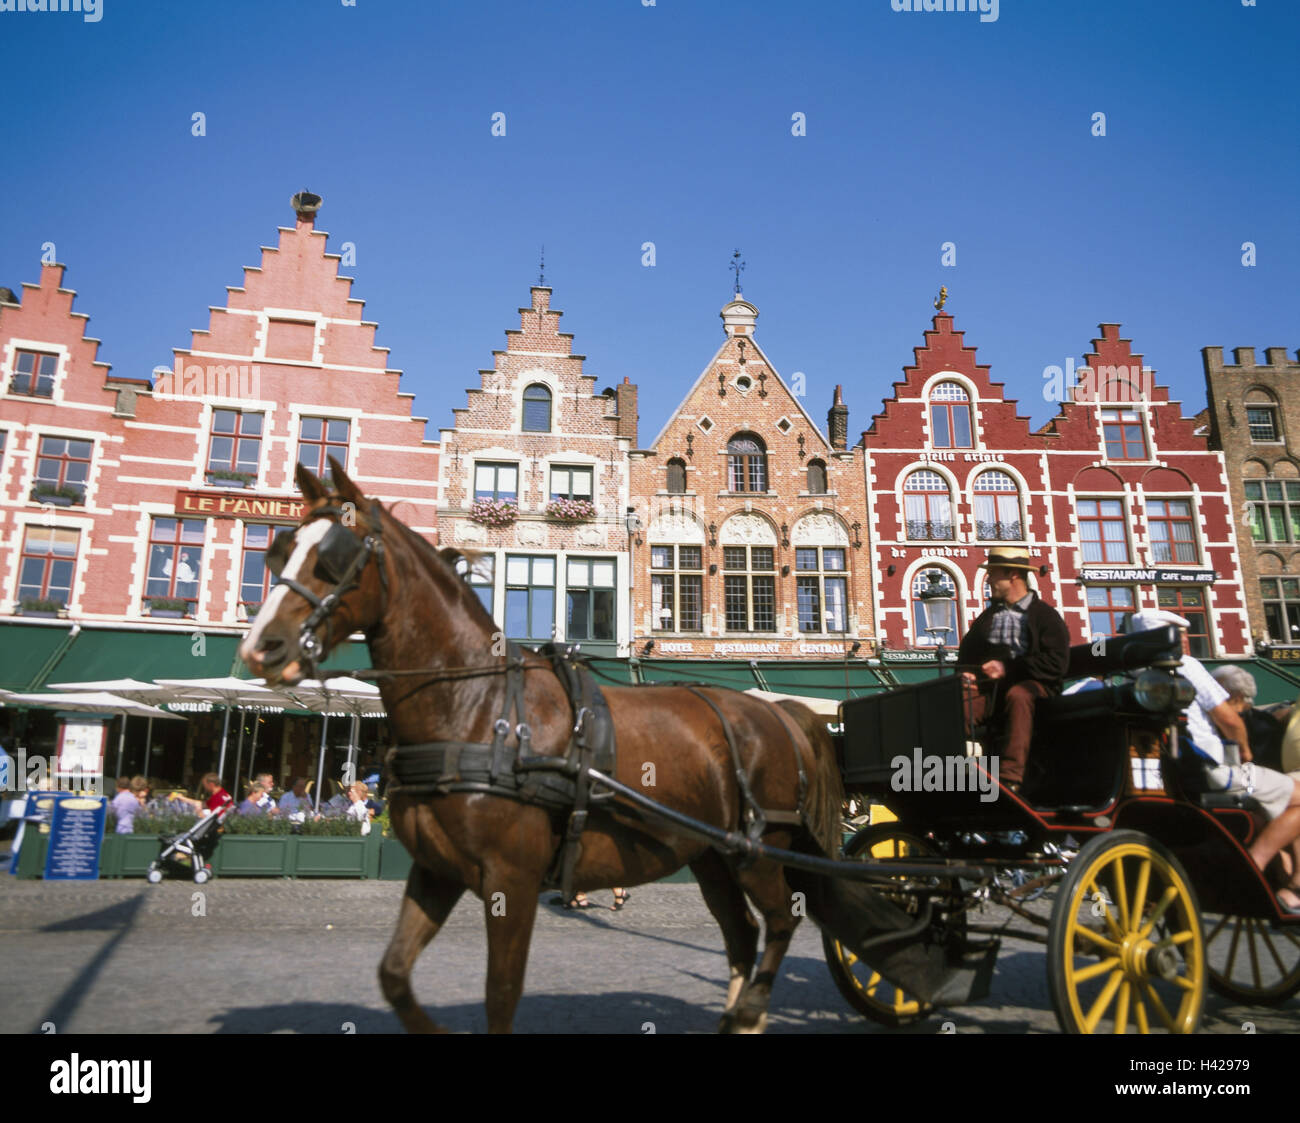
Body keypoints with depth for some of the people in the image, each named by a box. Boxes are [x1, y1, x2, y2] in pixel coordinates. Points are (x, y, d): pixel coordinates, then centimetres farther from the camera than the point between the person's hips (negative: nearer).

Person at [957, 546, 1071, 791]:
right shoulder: (988, 616, 24)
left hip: (1032, 684, -4)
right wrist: (966, 672, 2)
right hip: (990, 686, 4)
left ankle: (1011, 777, -44)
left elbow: (1056, 663, -8)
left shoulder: (1045, 615, 6)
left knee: (1017, 696, -39)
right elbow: (967, 651, 26)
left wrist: (1008, 667, -14)